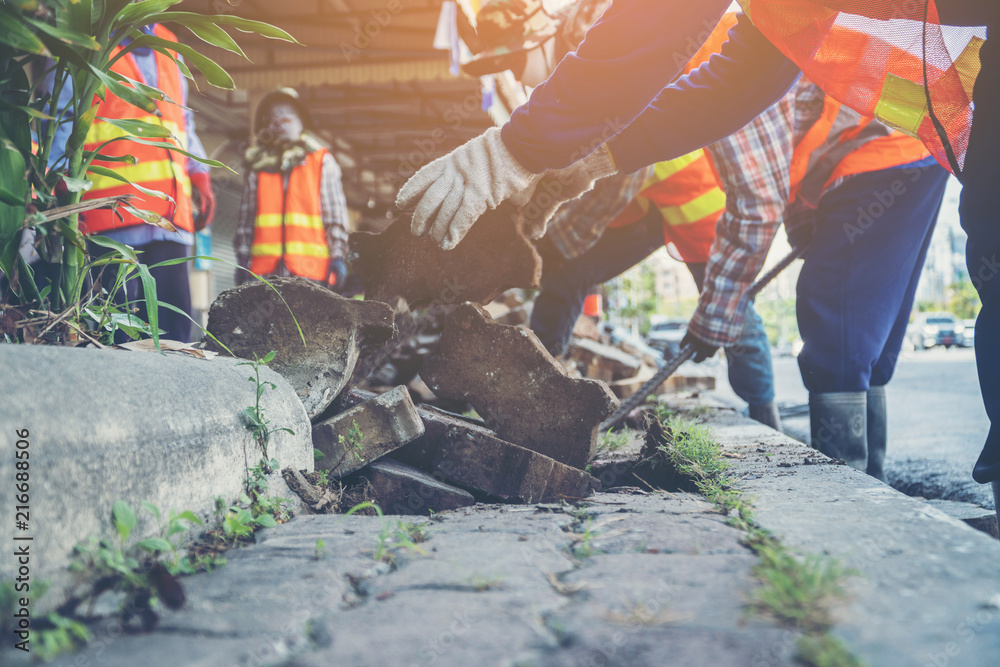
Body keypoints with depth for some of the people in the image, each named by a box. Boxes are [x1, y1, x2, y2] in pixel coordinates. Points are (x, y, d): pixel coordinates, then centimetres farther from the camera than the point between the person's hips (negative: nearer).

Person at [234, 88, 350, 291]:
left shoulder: (322, 162, 11)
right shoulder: (258, 166, 17)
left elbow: (336, 215, 6)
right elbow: (245, 218, 16)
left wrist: (338, 257, -2)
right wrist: (242, 259, 9)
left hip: (309, 270, -2)